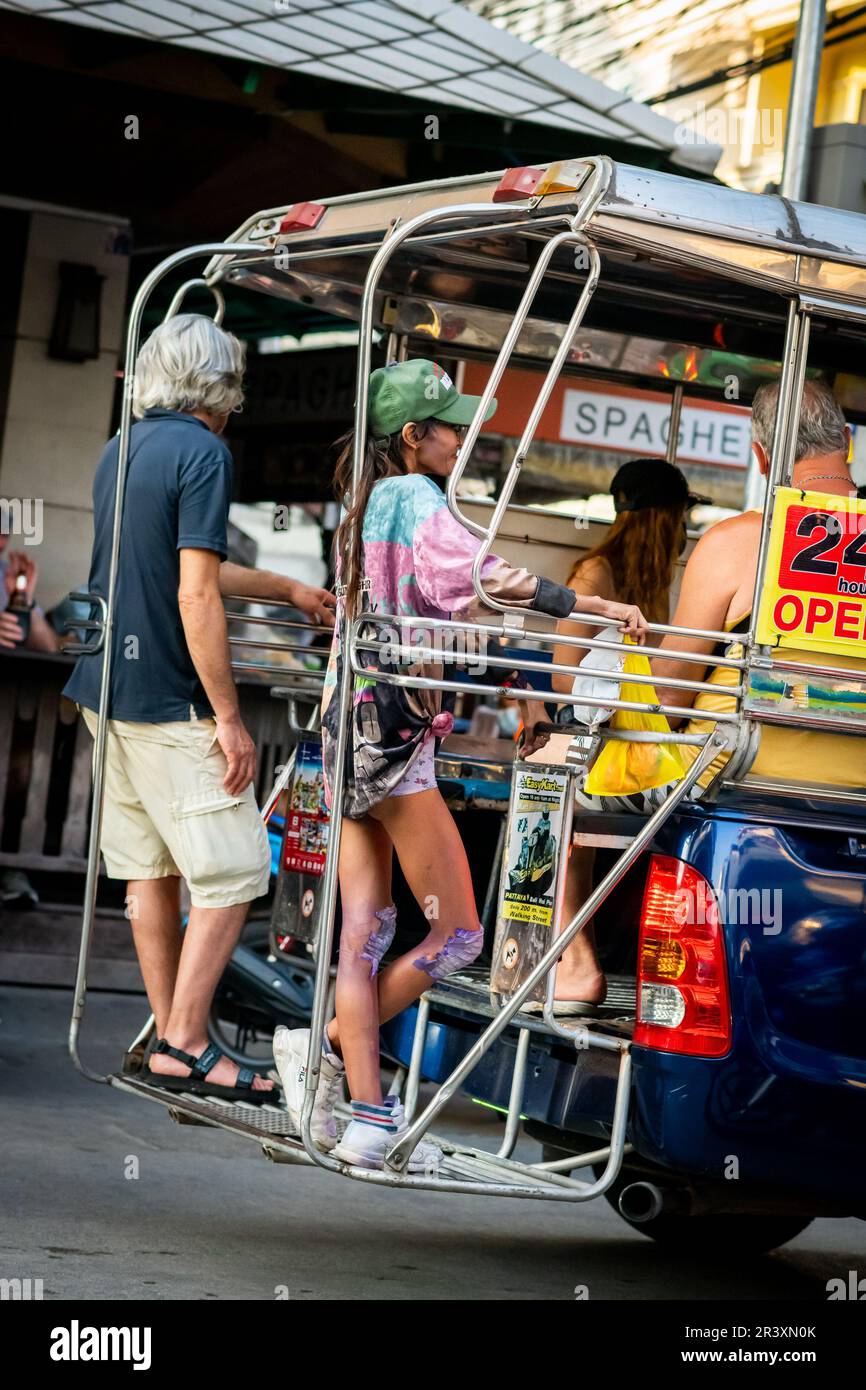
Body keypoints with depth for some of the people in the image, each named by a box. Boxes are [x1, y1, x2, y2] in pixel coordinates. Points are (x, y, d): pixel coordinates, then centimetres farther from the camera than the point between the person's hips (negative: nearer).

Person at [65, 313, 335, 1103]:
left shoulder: (122, 451, 14)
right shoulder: (203, 453, -13)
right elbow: (196, 597, -19)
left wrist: (289, 590, 38)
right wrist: (229, 718, -15)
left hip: (109, 691, 9)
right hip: (168, 704, -9)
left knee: (150, 871, 12)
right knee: (233, 874, -3)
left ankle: (171, 1035, 18)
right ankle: (185, 1046, -4)